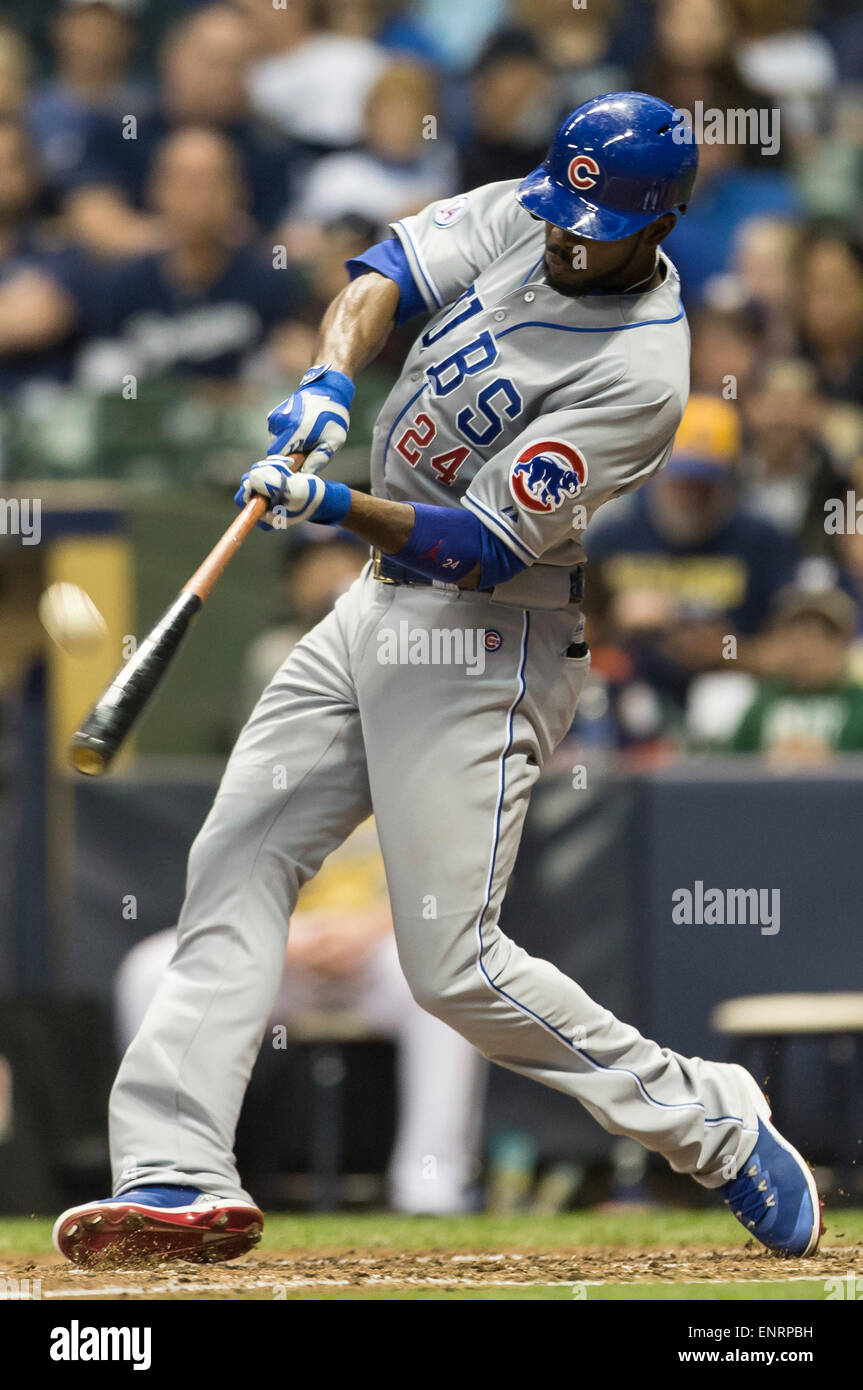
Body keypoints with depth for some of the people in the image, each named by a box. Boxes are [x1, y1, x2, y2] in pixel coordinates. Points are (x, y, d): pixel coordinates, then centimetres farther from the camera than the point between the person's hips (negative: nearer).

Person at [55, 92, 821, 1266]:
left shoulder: (638, 372, -23)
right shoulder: (523, 218, 0)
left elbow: (486, 548, -24)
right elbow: (388, 273, -5)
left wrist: (337, 506, -35)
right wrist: (331, 380, -25)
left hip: (486, 643, -8)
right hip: (380, 601, 9)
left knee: (454, 968, -11)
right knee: (237, 864, 1)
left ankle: (714, 1126, 4)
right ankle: (177, 1174, -3)